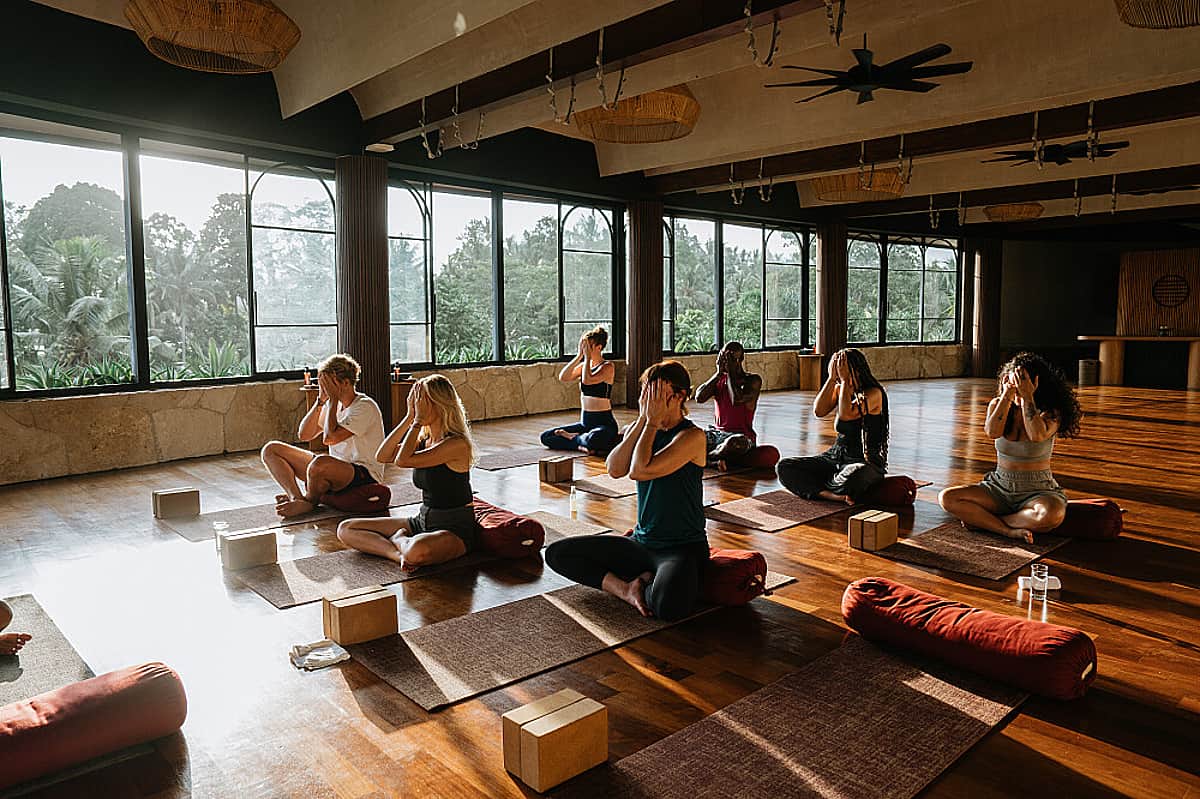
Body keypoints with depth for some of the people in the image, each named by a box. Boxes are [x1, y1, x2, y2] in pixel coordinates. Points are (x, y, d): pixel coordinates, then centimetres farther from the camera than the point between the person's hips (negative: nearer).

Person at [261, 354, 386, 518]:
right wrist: (321, 400, -4)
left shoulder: (365, 406, -16)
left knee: (319, 464, -42)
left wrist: (333, 399, -17)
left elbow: (329, 438, -26)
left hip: (365, 476, -9)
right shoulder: (332, 404, 10)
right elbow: (304, 435, 4)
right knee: (271, 450, 4)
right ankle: (297, 498, -18)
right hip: (336, 470, 9)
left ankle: (309, 502, -7)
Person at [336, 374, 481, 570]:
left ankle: (398, 540, -6)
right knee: (346, 529, 4)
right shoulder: (424, 440, 7)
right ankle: (400, 555, -13)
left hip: (454, 529, -8)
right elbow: (383, 456, -6)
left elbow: (403, 460, -25)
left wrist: (418, 420, -17)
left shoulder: (457, 444, -19)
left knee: (417, 551, -42)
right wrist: (409, 417, -8)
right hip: (422, 522, 8)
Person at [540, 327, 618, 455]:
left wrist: (587, 356, -15)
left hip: (604, 423, -6)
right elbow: (563, 377, -7)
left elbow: (587, 380, -27)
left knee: (593, 439, -41)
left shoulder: (607, 366, -10)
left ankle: (573, 437, -9)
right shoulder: (583, 365, 10)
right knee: (546, 436, -3)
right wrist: (579, 355, -8)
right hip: (585, 422, 6)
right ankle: (582, 445, -9)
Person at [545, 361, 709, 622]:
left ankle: (644, 583, -2)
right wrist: (643, 420, -14)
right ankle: (626, 588, -8)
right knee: (557, 553, 1)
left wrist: (653, 422, -17)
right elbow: (615, 469, -15)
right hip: (642, 542, 6)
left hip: (683, 548, -6)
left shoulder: (692, 436, -14)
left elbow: (640, 470, -27)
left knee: (668, 607, -37)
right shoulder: (639, 429, 6)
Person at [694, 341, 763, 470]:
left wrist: (730, 372, -11)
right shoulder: (719, 379, 11)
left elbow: (737, 400, -22)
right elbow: (699, 397, -5)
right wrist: (719, 373, -5)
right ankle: (716, 458, -28)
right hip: (716, 433, 5)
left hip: (742, 436, -5)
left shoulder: (752, 380, -3)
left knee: (736, 442, -42)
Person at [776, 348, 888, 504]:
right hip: (836, 458, 6)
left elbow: (846, 414, -29)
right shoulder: (839, 389, 7)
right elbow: (818, 412, -10)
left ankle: (817, 487, -12)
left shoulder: (873, 393, -12)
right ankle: (835, 496, -26)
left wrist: (845, 380, -19)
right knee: (784, 467, -12)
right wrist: (832, 378, -11)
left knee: (856, 475, -44)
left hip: (866, 463, -6)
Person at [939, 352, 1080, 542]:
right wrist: (1007, 395, -19)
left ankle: (981, 519, -20)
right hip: (999, 488, 3)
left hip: (1037, 491, -3)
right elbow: (992, 432, -20)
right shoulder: (998, 404, 2)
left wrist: (1027, 397, -23)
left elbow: (1037, 435, -31)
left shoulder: (1050, 412, -7)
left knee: (1051, 515, -39)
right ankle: (1010, 530, -24)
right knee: (947, 498, -20)